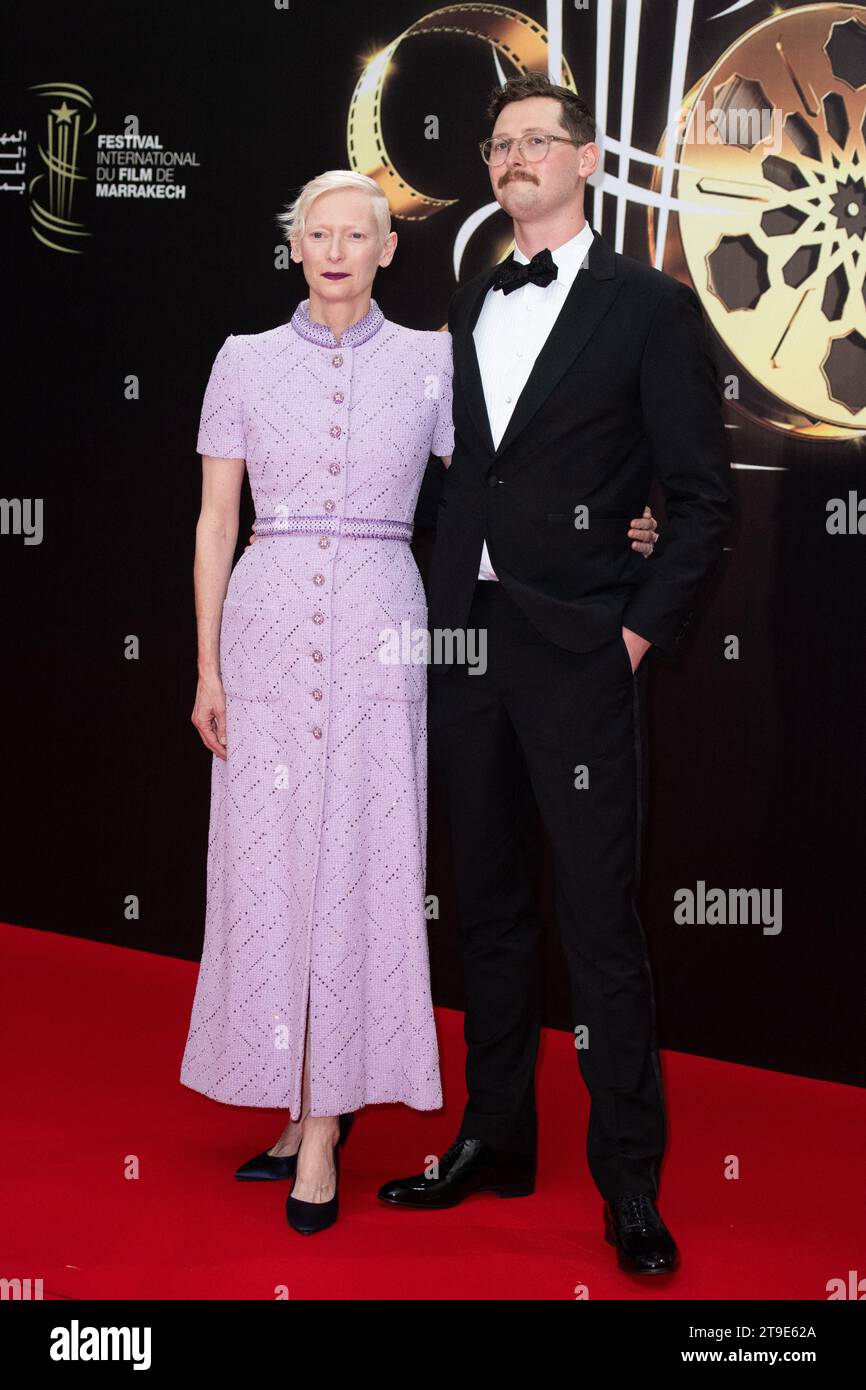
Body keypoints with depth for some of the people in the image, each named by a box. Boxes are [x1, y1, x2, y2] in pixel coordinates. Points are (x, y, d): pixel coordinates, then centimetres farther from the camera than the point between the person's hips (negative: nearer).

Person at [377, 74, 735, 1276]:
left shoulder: (650, 305, -2)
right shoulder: (468, 307, 15)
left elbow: (705, 494, -4)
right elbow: (457, 475, 16)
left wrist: (642, 629, -10)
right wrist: (438, 615, 7)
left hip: (578, 649, -5)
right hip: (464, 638, 6)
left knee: (602, 918, -2)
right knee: (488, 904, 13)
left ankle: (631, 1184, 13)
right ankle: (495, 1140, 28)